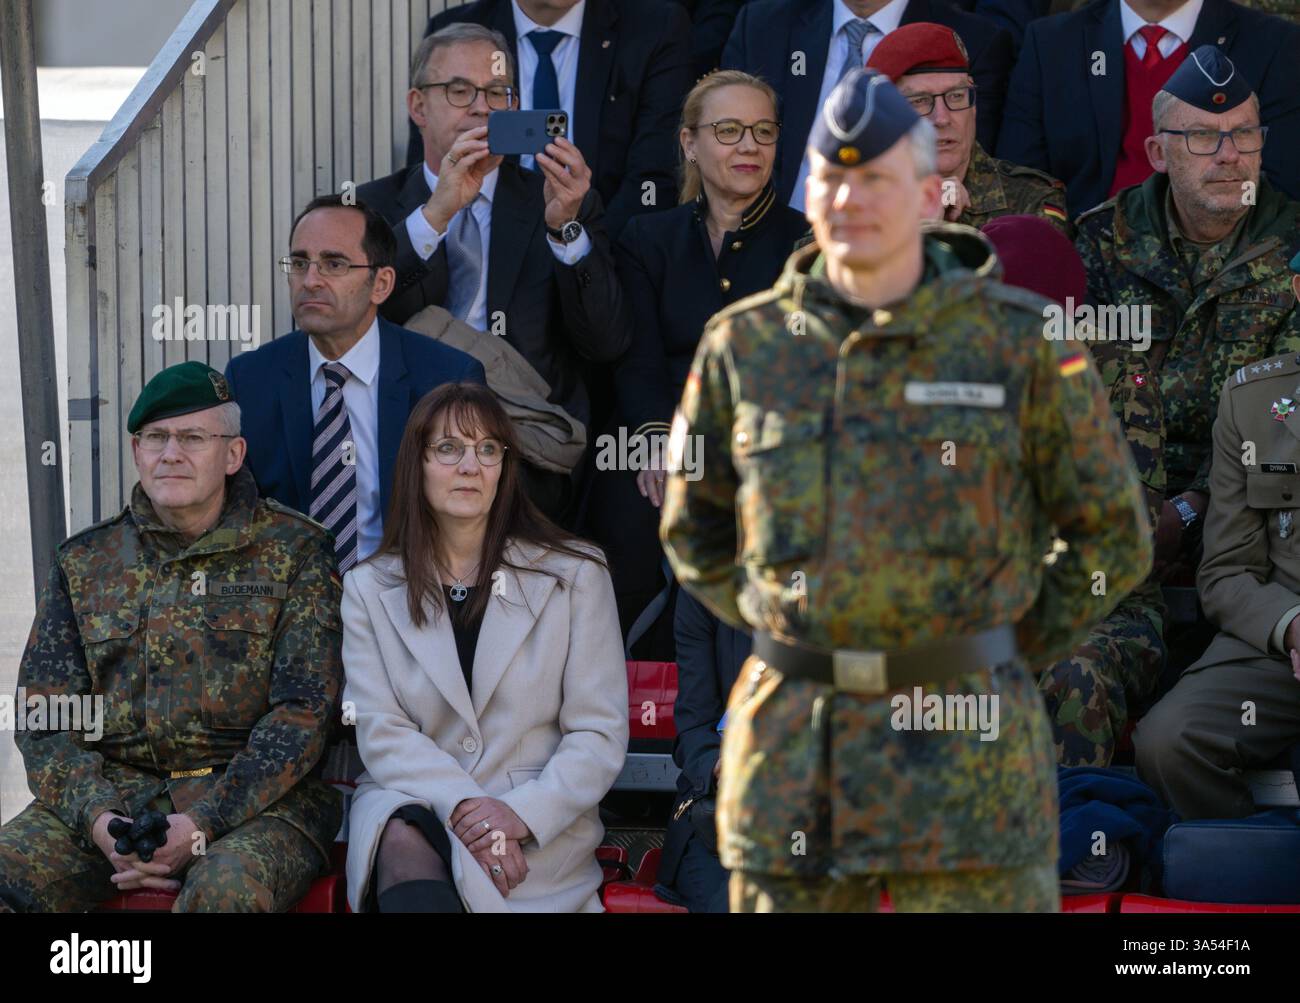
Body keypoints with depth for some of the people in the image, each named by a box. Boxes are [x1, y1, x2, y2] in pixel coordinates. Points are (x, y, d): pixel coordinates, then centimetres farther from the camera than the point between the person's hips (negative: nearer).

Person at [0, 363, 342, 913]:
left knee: (226, 888, -37)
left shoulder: (294, 551, 5)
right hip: (115, 789, 3)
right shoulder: (83, 562, 15)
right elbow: (44, 721, 9)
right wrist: (97, 818, -11)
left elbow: (302, 713, -4)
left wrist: (203, 824, -16)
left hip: (257, 799, -3)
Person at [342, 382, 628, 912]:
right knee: (404, 842, -37)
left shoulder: (575, 575, 7)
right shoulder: (369, 588, 11)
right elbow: (379, 732, 1)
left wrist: (523, 813, -17)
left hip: (540, 820, -1)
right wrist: (462, 804, -18)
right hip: (412, 800, 1)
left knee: (410, 849, -34)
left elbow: (600, 735, 1)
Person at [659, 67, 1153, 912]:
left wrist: (1003, 659, 2)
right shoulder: (747, 345, 4)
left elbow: (1112, 534, 4)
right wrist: (796, 642, 8)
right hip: (791, 749, 3)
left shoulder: (1019, 340, -3)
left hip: (965, 748, -3)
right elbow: (695, 529, 18)